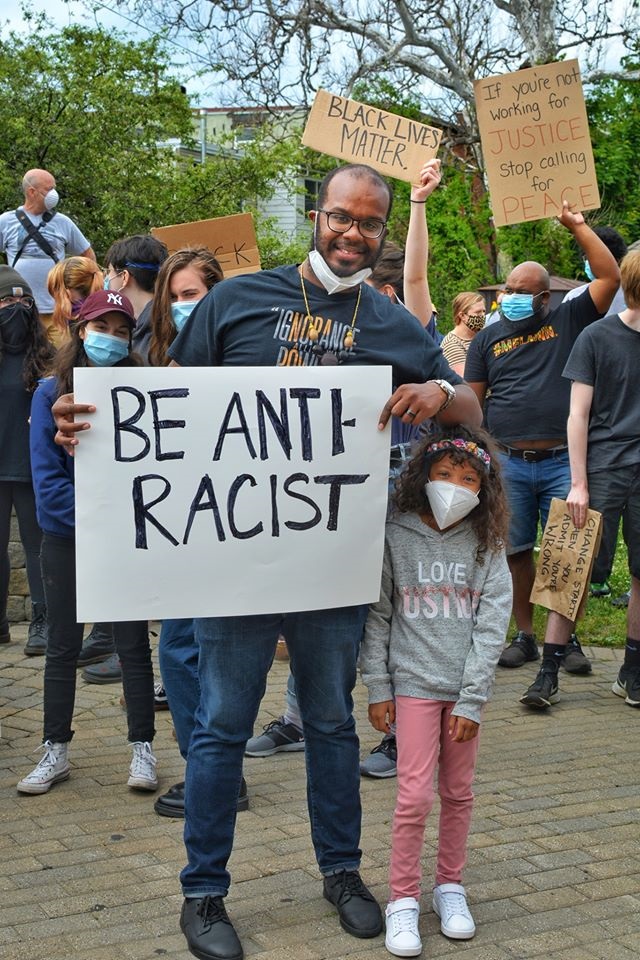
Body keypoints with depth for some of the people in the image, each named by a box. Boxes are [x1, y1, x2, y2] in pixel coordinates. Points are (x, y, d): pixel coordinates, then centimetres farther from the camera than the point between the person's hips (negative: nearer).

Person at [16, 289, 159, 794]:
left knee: (133, 643, 6)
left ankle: (143, 749, 16)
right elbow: (47, 475, -7)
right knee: (62, 645, 10)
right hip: (66, 538, 1)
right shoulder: (52, 392, -3)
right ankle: (55, 751, 21)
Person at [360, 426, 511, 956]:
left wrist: (472, 700, -8)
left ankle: (450, 885, 29)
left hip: (464, 688, 2)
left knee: (458, 793, 11)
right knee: (415, 794, -5)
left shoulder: (487, 545, -1)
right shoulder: (395, 537, -4)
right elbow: (377, 615, -1)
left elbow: (493, 624, -3)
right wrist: (378, 688, -2)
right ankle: (403, 900, 10)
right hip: (413, 684, -2)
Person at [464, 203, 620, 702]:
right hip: (509, 464, 2)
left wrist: (578, 227, -2)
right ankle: (525, 636, 18)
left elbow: (610, 276, 0)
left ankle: (564, 638, 8)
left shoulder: (568, 322, 8)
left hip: (563, 462, -1)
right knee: (517, 552, 6)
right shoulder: (488, 338, 11)